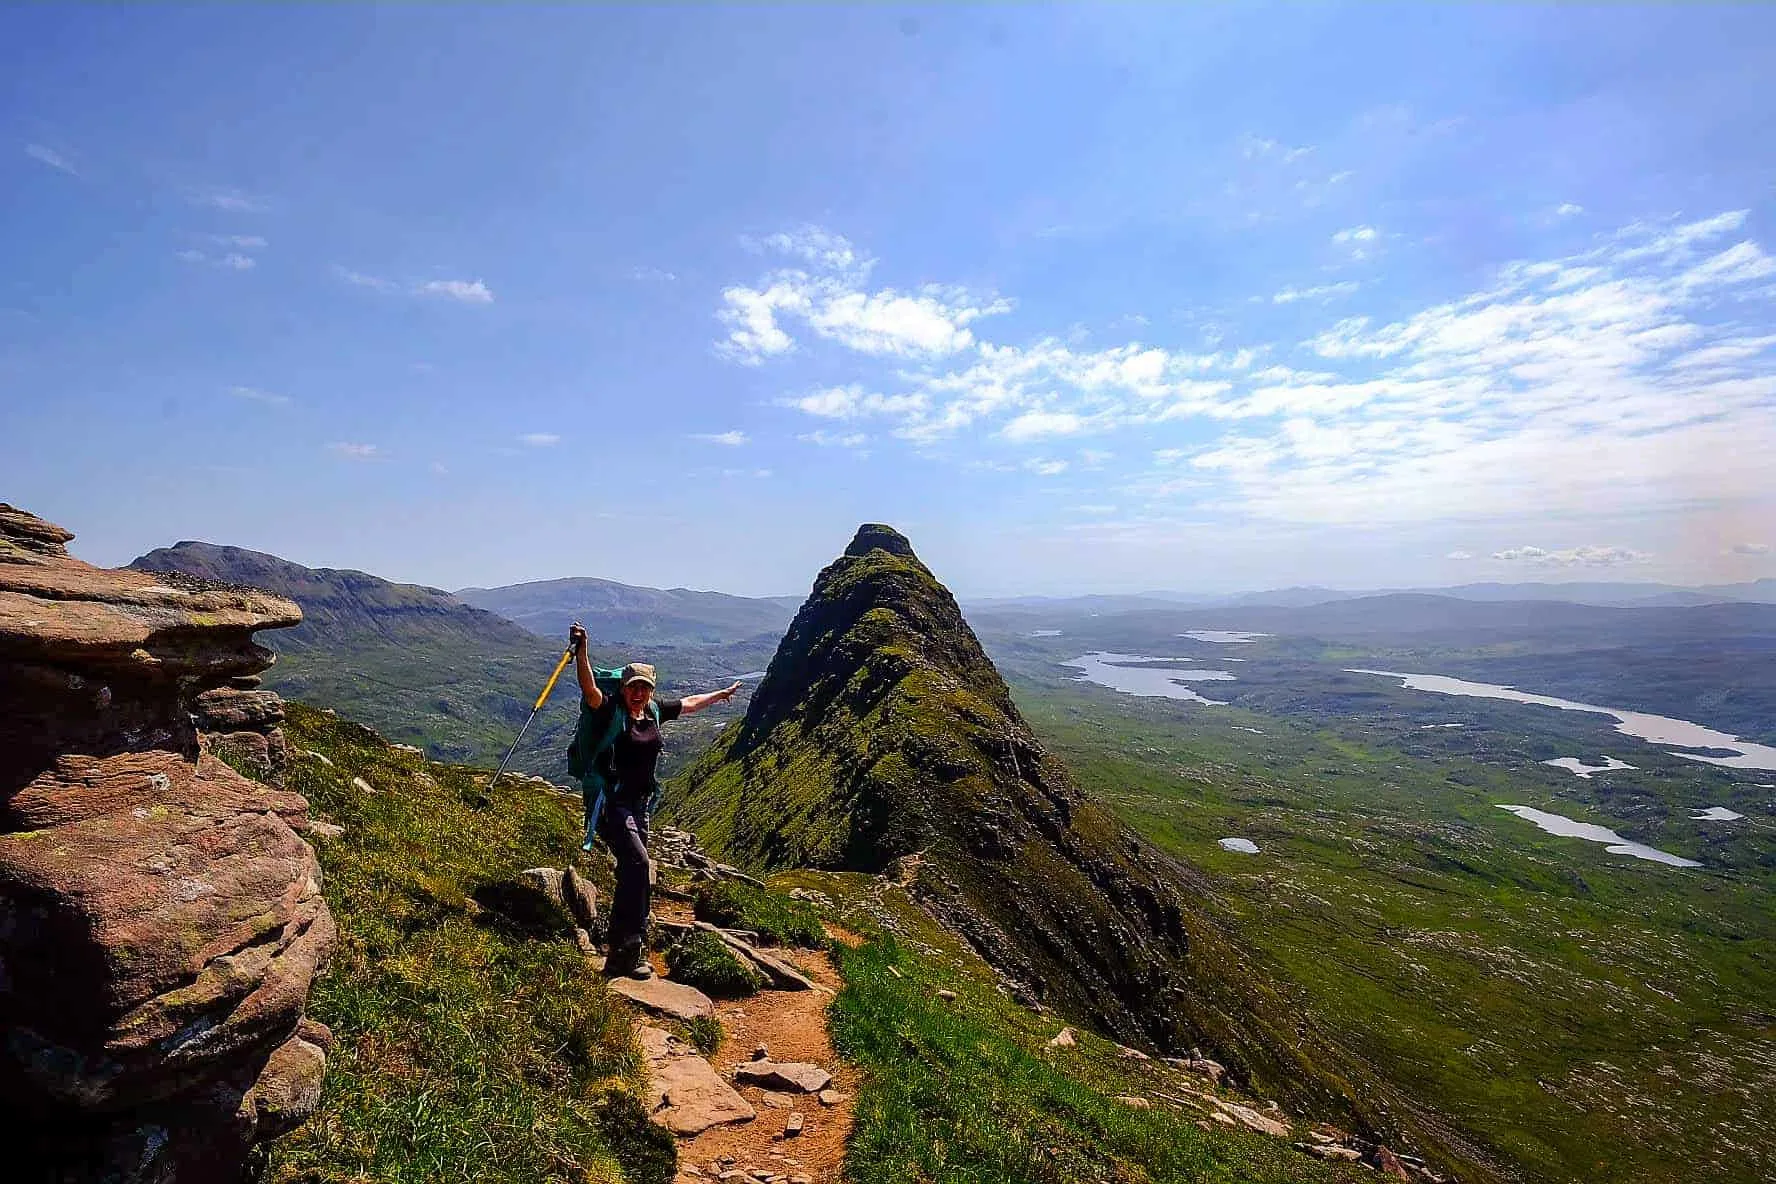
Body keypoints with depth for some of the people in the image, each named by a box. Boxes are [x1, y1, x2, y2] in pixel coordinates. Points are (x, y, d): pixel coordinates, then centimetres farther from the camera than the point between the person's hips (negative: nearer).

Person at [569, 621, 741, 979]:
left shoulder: (654, 710, 7)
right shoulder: (609, 710, -10)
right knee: (637, 863, -23)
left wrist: (721, 694, 35)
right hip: (611, 802, -7)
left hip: (639, 804, 7)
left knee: (633, 875, 11)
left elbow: (687, 704, 24)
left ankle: (620, 953, 24)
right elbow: (589, 688, -30)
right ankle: (628, 950, -16)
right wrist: (581, 650, -45)